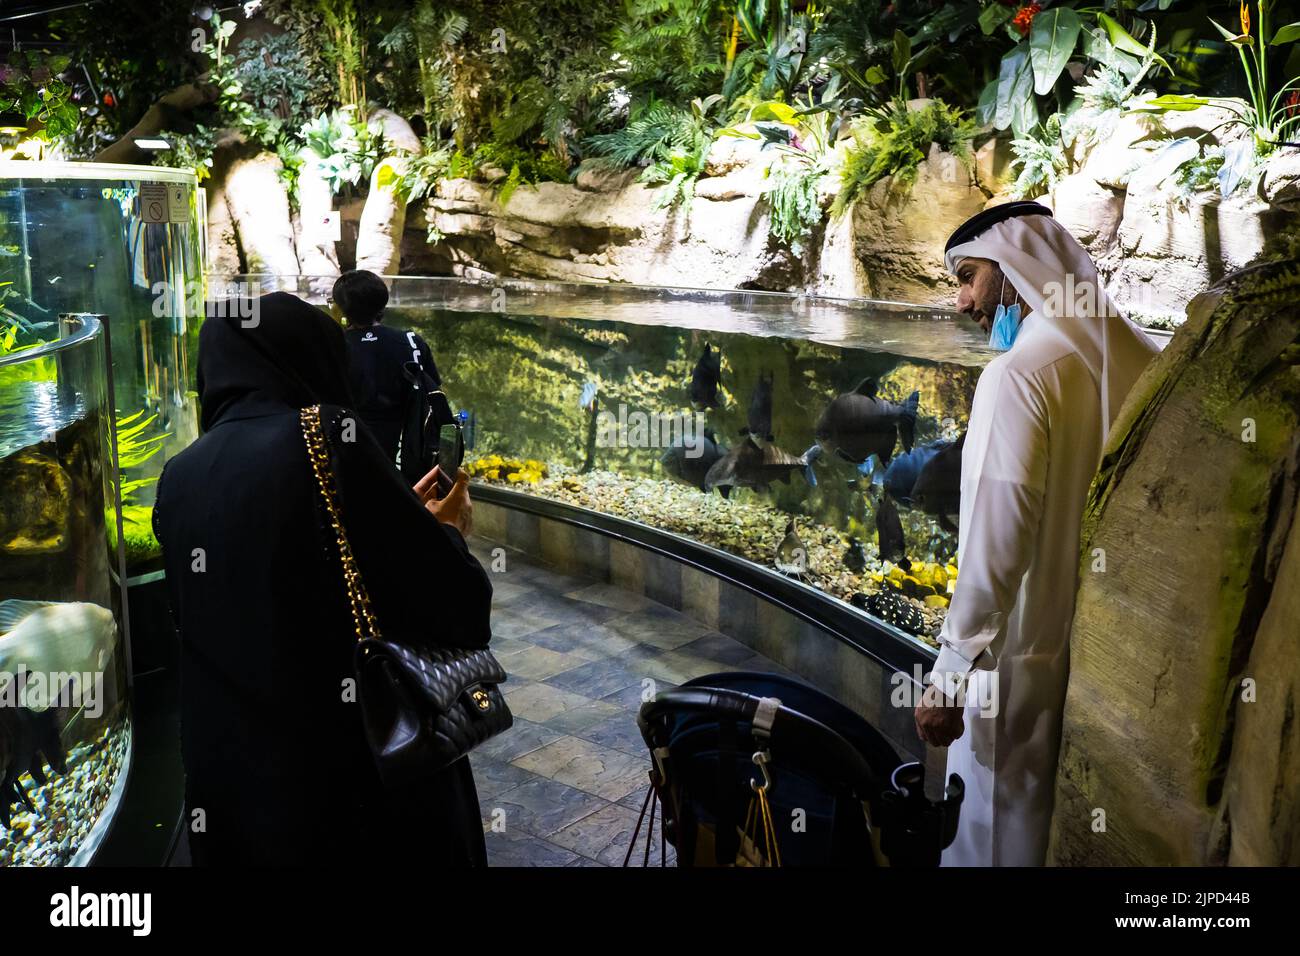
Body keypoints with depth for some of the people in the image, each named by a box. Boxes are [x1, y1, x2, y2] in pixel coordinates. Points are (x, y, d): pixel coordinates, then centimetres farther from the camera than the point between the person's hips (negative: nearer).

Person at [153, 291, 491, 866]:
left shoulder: (179, 480, 2)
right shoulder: (328, 440, -17)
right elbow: (462, 613, -18)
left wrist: (403, 518, 20)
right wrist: (448, 532, 3)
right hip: (372, 787, -6)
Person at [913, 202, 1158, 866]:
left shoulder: (1021, 374, -17)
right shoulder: (1136, 358, 3)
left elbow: (997, 542, -21)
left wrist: (950, 674, -15)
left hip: (1028, 654, -7)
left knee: (1002, 833, 9)